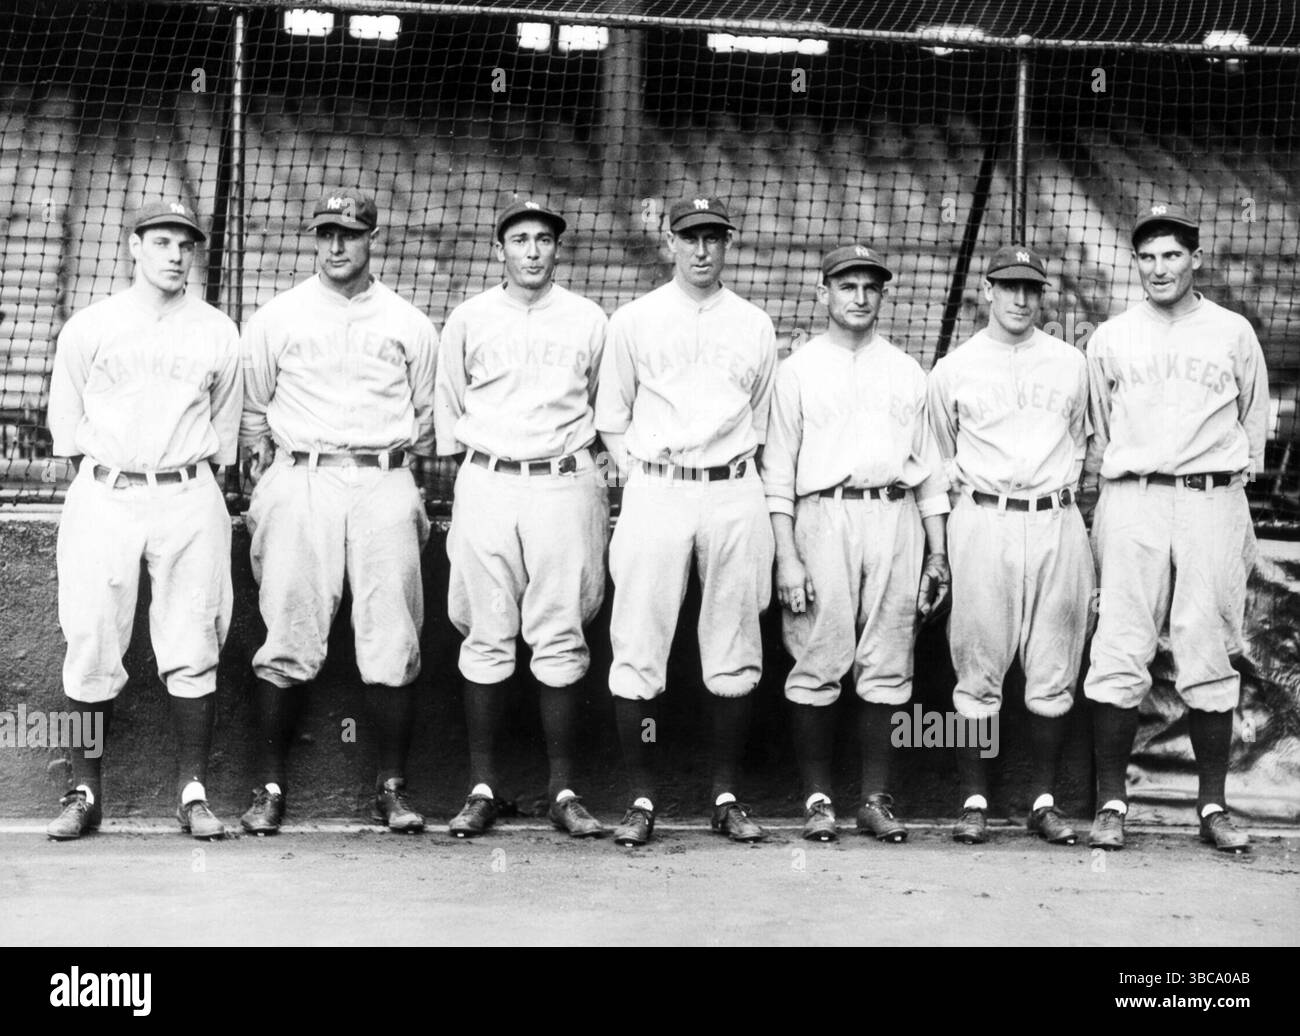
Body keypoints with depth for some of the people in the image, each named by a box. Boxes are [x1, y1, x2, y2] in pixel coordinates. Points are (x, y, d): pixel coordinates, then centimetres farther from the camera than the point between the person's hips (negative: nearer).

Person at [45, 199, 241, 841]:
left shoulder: (218, 332, 11)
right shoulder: (87, 328, 8)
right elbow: (66, 419, 13)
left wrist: (194, 472, 10)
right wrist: (99, 473, 7)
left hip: (189, 497, 1)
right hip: (104, 497, -1)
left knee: (193, 651, -2)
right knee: (90, 647, -3)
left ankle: (193, 792, 3)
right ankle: (84, 793, 3)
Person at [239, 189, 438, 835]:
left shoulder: (409, 325, 12)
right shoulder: (275, 319, 10)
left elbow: (426, 417, 18)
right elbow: (254, 412, 13)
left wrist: (415, 491, 13)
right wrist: (259, 489, 6)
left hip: (385, 483, 1)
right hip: (300, 479, -1)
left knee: (392, 642, -3)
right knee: (288, 641, -5)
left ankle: (392, 788, 4)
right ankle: (269, 788, 2)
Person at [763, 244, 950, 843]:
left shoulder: (906, 371, 18)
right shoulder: (799, 368, 10)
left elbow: (928, 467, 19)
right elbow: (778, 469, 5)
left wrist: (937, 552, 11)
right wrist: (787, 557, -5)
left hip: (896, 516, 2)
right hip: (824, 514, -2)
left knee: (887, 668, 0)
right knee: (818, 663, -5)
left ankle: (876, 800, 5)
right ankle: (817, 799, 2)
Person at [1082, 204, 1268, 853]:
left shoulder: (1234, 333, 11)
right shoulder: (1110, 338, 11)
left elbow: (1253, 422, 18)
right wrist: (1096, 486, 13)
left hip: (1213, 502, 0)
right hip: (1132, 502, 0)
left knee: (1211, 659, 0)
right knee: (1118, 656, -5)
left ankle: (1213, 807, 6)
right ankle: (1111, 804, 0)